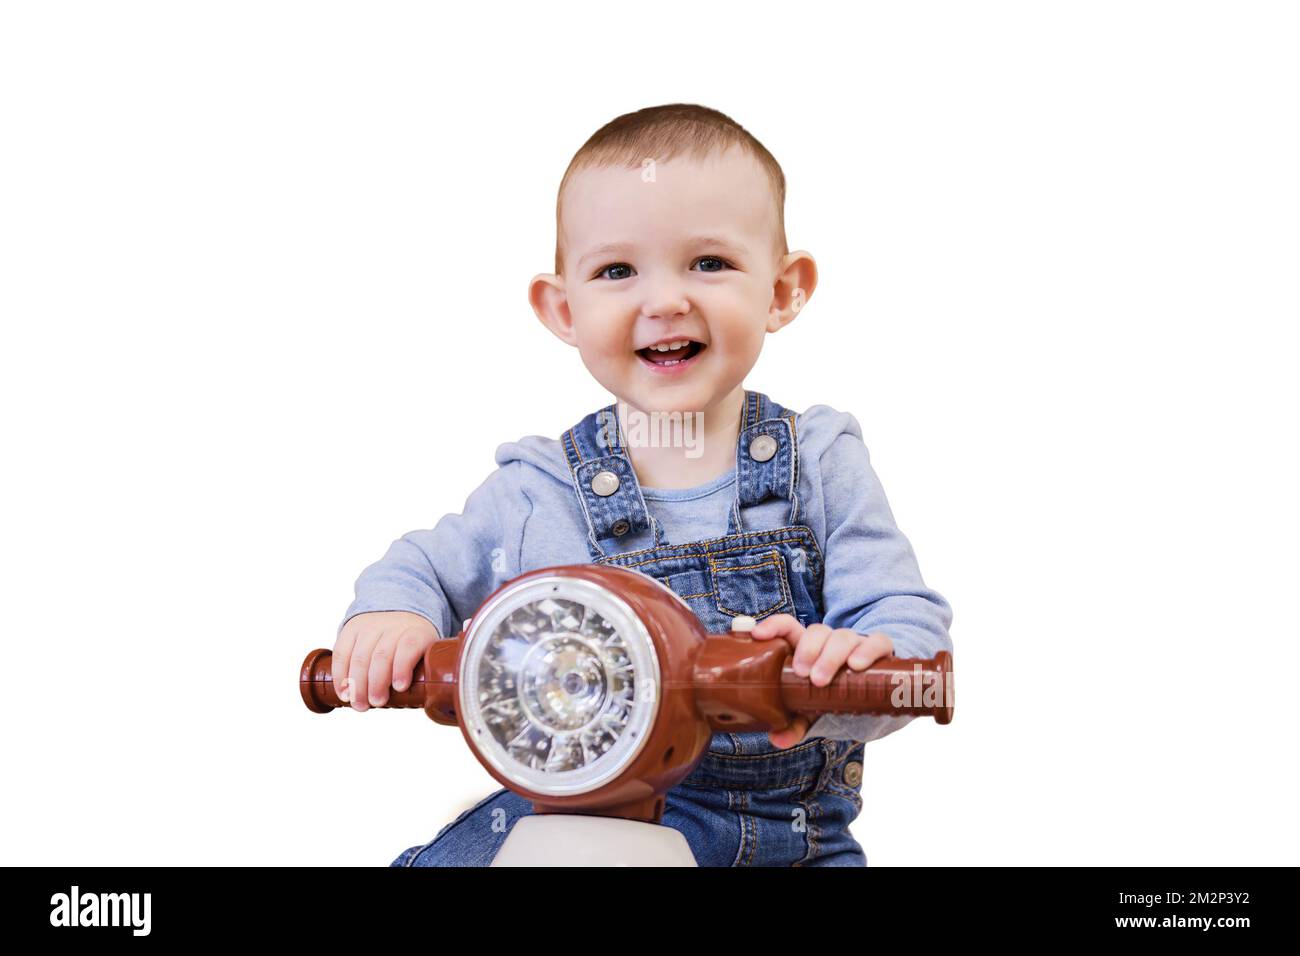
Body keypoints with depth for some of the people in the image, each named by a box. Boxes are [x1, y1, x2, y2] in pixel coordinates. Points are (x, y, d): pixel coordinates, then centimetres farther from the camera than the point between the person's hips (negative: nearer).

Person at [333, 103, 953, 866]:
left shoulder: (822, 468, -6)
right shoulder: (536, 492, -3)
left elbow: (912, 624, -12)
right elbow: (425, 568, 12)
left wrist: (848, 665, -36)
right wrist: (387, 612, -12)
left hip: (788, 834, 1)